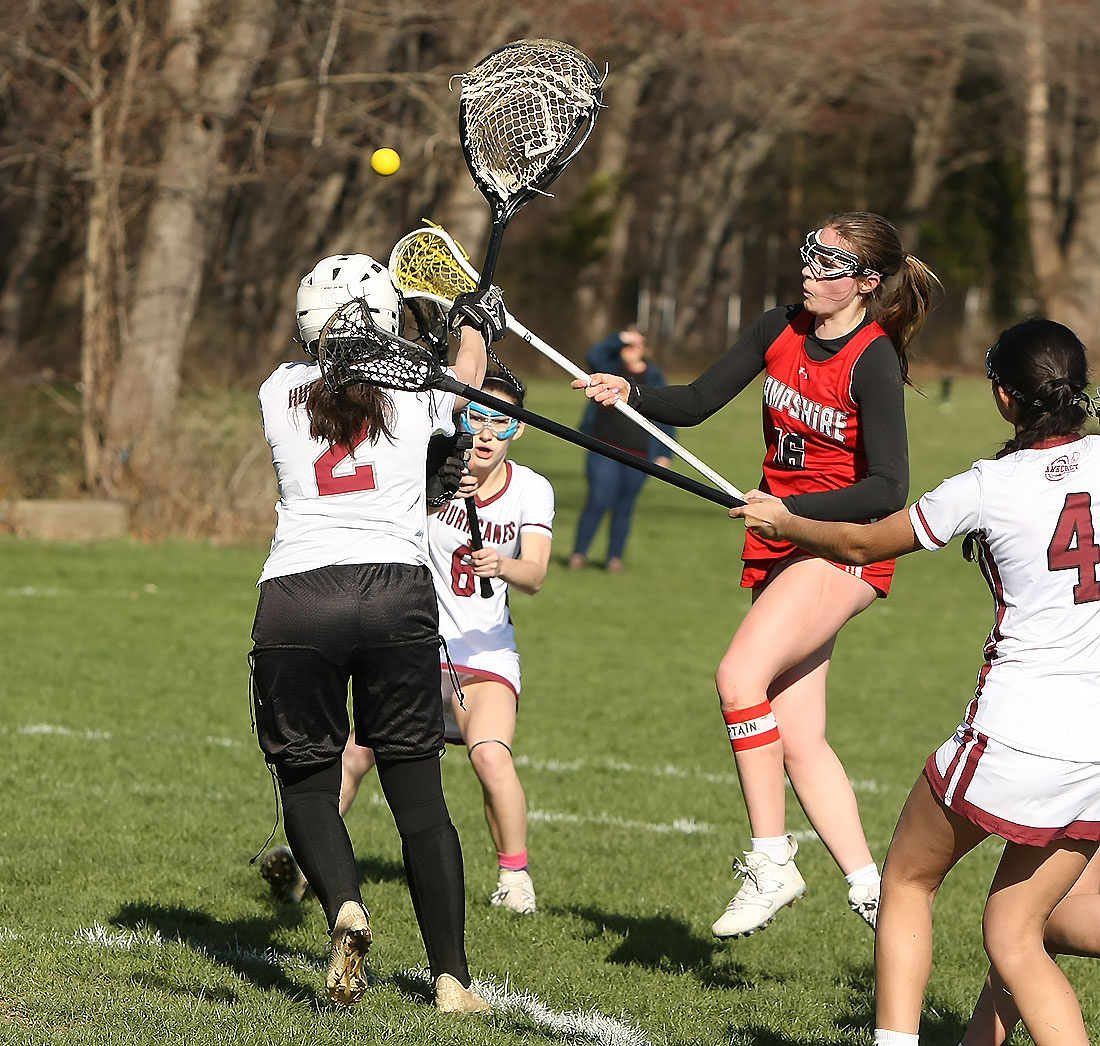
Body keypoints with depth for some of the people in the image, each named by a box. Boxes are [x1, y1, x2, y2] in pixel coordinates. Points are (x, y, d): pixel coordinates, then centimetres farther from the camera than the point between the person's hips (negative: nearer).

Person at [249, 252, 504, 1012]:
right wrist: (476, 321, 54)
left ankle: (344, 904, -17)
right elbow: (468, 369, 33)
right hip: (399, 592, 0)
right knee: (418, 787, 9)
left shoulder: (281, 391, 11)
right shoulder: (417, 390, 8)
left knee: (306, 780, 12)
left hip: (296, 598, 0)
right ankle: (452, 976, 7)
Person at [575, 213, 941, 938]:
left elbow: (889, 489, -19)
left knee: (740, 677, -24)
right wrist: (631, 395, -9)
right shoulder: (781, 330, 5)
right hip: (782, 551, 7)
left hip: (845, 550, -7)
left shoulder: (873, 362, -16)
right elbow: (697, 403, 9)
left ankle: (771, 863, -16)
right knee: (797, 738, 1)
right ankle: (869, 887, 8)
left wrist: (792, 508, -26)